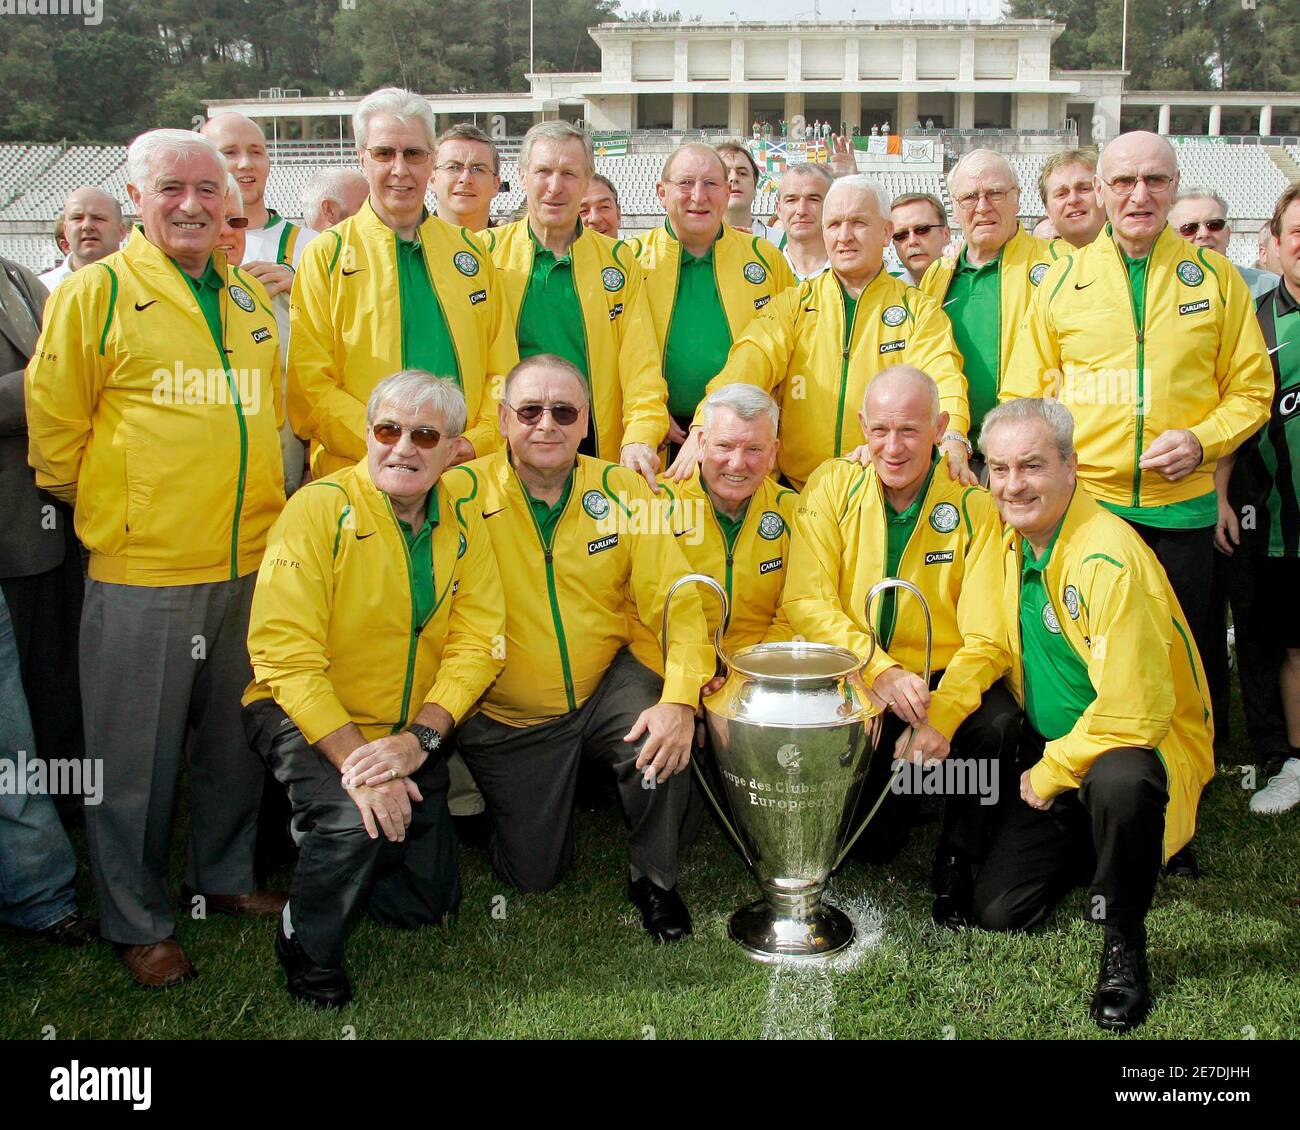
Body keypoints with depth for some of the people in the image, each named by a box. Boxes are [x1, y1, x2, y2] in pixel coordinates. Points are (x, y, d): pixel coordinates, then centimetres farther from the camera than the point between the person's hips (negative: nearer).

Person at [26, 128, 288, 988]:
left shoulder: (250, 296, 11)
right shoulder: (95, 293, -5)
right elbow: (54, 422, -2)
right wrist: (103, 506, 4)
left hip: (248, 562, 5)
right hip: (141, 568, -5)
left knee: (237, 739, 17)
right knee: (137, 755, 5)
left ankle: (225, 875, 36)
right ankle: (139, 922, 22)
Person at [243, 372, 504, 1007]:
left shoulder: (463, 520, -3)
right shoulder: (321, 509, -17)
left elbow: (477, 642, -7)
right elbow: (285, 653, -23)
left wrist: (419, 737, -23)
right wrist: (355, 759, -30)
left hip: (411, 730, 5)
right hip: (307, 716, -5)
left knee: (429, 901, 7)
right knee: (353, 821, -33)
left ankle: (324, 854, 36)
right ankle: (306, 946, -2)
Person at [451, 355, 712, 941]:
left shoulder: (623, 491, -6)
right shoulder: (462, 493, -13)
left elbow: (675, 601, -10)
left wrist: (680, 699, -24)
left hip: (607, 687, 1)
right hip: (507, 717, -1)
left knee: (666, 745, -29)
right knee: (534, 874, 4)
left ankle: (653, 877, 1)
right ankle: (487, 804, 39)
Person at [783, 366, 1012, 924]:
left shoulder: (972, 505, -7)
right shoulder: (832, 486, -5)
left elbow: (985, 635, -12)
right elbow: (806, 602, -13)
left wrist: (940, 717, -28)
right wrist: (880, 670, -29)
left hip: (943, 677, 1)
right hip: (853, 679, 0)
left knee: (998, 723, -30)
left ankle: (955, 862, -4)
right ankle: (882, 834, 18)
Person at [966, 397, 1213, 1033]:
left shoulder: (1109, 558, -27)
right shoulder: (1013, 540, -2)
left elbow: (1132, 711, -30)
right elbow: (992, 647, 4)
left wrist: (1050, 772, -17)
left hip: (1140, 742, -7)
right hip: (1051, 747, 7)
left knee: (1118, 783, -42)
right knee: (998, 911, 1)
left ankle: (1123, 946, -15)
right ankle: (1091, 840, 31)